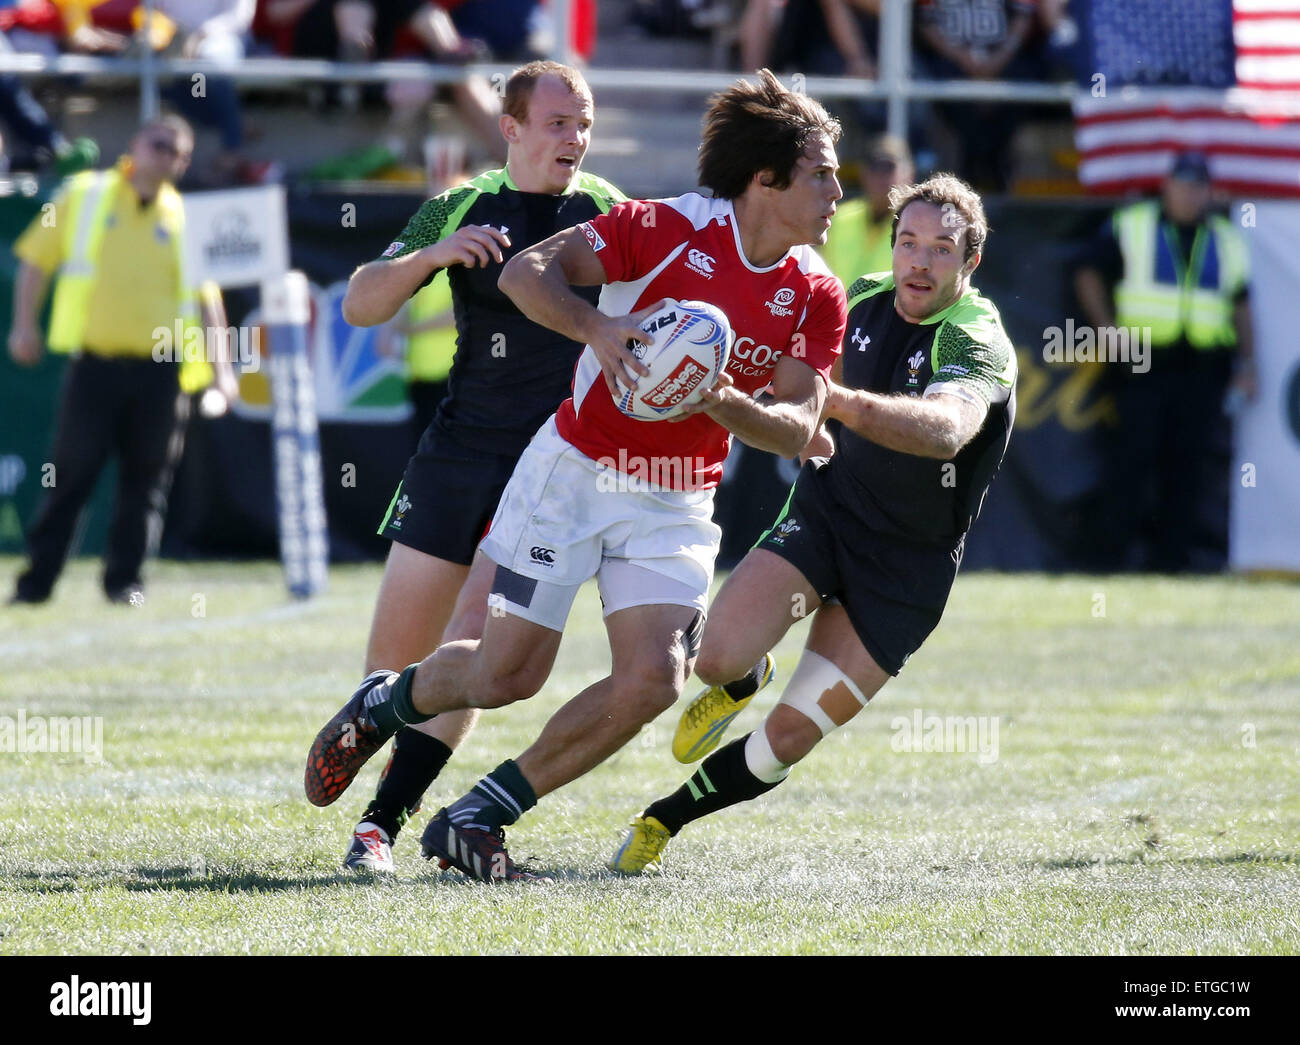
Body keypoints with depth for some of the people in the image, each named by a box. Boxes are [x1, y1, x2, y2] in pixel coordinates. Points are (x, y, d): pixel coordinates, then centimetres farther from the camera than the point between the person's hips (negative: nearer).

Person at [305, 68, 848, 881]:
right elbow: (526, 272, -14)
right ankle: (386, 702, 32)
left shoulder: (817, 300, 0)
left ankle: (477, 820, -1)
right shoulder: (665, 227, -13)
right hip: (575, 471, -4)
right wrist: (597, 328, -31)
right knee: (508, 672, -3)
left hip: (675, 507, 4)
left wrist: (725, 404, -23)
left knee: (652, 681, -14)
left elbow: (798, 429, -3)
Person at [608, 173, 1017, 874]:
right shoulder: (863, 299, -1)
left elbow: (946, 429, -46)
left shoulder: (977, 342, -21)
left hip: (907, 565, -4)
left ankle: (663, 820, 15)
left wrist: (842, 400, -58)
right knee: (716, 655, -20)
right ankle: (738, 683, 16)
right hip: (824, 513, 4)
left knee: (787, 739, -8)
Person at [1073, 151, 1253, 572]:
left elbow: (1240, 304, 19)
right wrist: (1106, 328, -4)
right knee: (1135, 449, -8)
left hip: (1201, 366, 3)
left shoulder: (1226, 241, 16)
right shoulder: (1130, 226, 6)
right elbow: (1089, 273, 7)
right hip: (1141, 361, -3)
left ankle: (1175, 550, 4)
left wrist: (1247, 361, 12)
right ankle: (1124, 545, -2)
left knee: (1188, 457, 0)